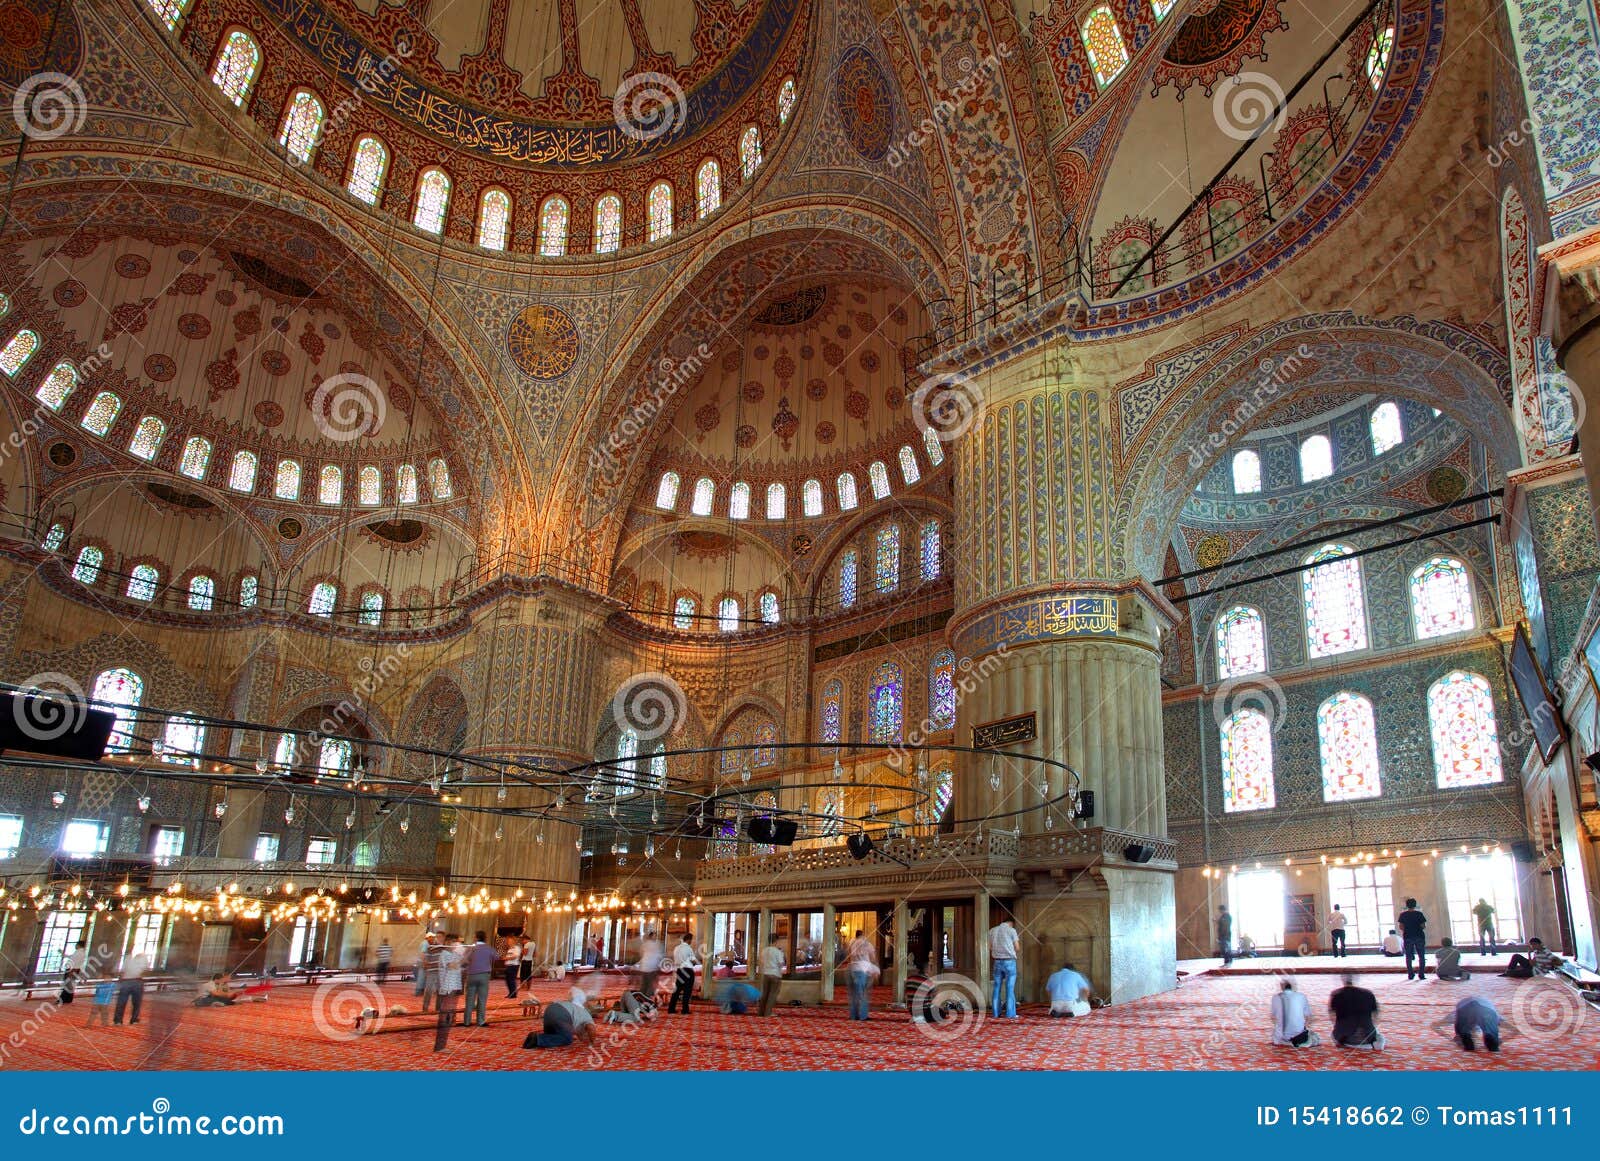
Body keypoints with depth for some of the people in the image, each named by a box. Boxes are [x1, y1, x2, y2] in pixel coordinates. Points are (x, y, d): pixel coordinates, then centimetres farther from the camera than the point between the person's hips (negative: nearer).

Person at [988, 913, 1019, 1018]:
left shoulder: (992, 930, 9)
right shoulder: (1011, 930, -4)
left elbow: (990, 947, 13)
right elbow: (1016, 948, 1)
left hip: (997, 962, 4)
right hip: (1009, 962, -4)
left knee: (997, 987, 8)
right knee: (1010, 988, -2)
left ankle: (995, 1013, 7)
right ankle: (1010, 1013, -4)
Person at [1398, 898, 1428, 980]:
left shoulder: (1403, 915, -1)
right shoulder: (1419, 914, -5)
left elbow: (1401, 927, -2)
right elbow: (1423, 926, -7)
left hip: (1408, 937, 1)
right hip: (1419, 936, -1)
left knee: (1408, 957, 7)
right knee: (1421, 956, 7)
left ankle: (1410, 975, 4)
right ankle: (1421, 974, 1)